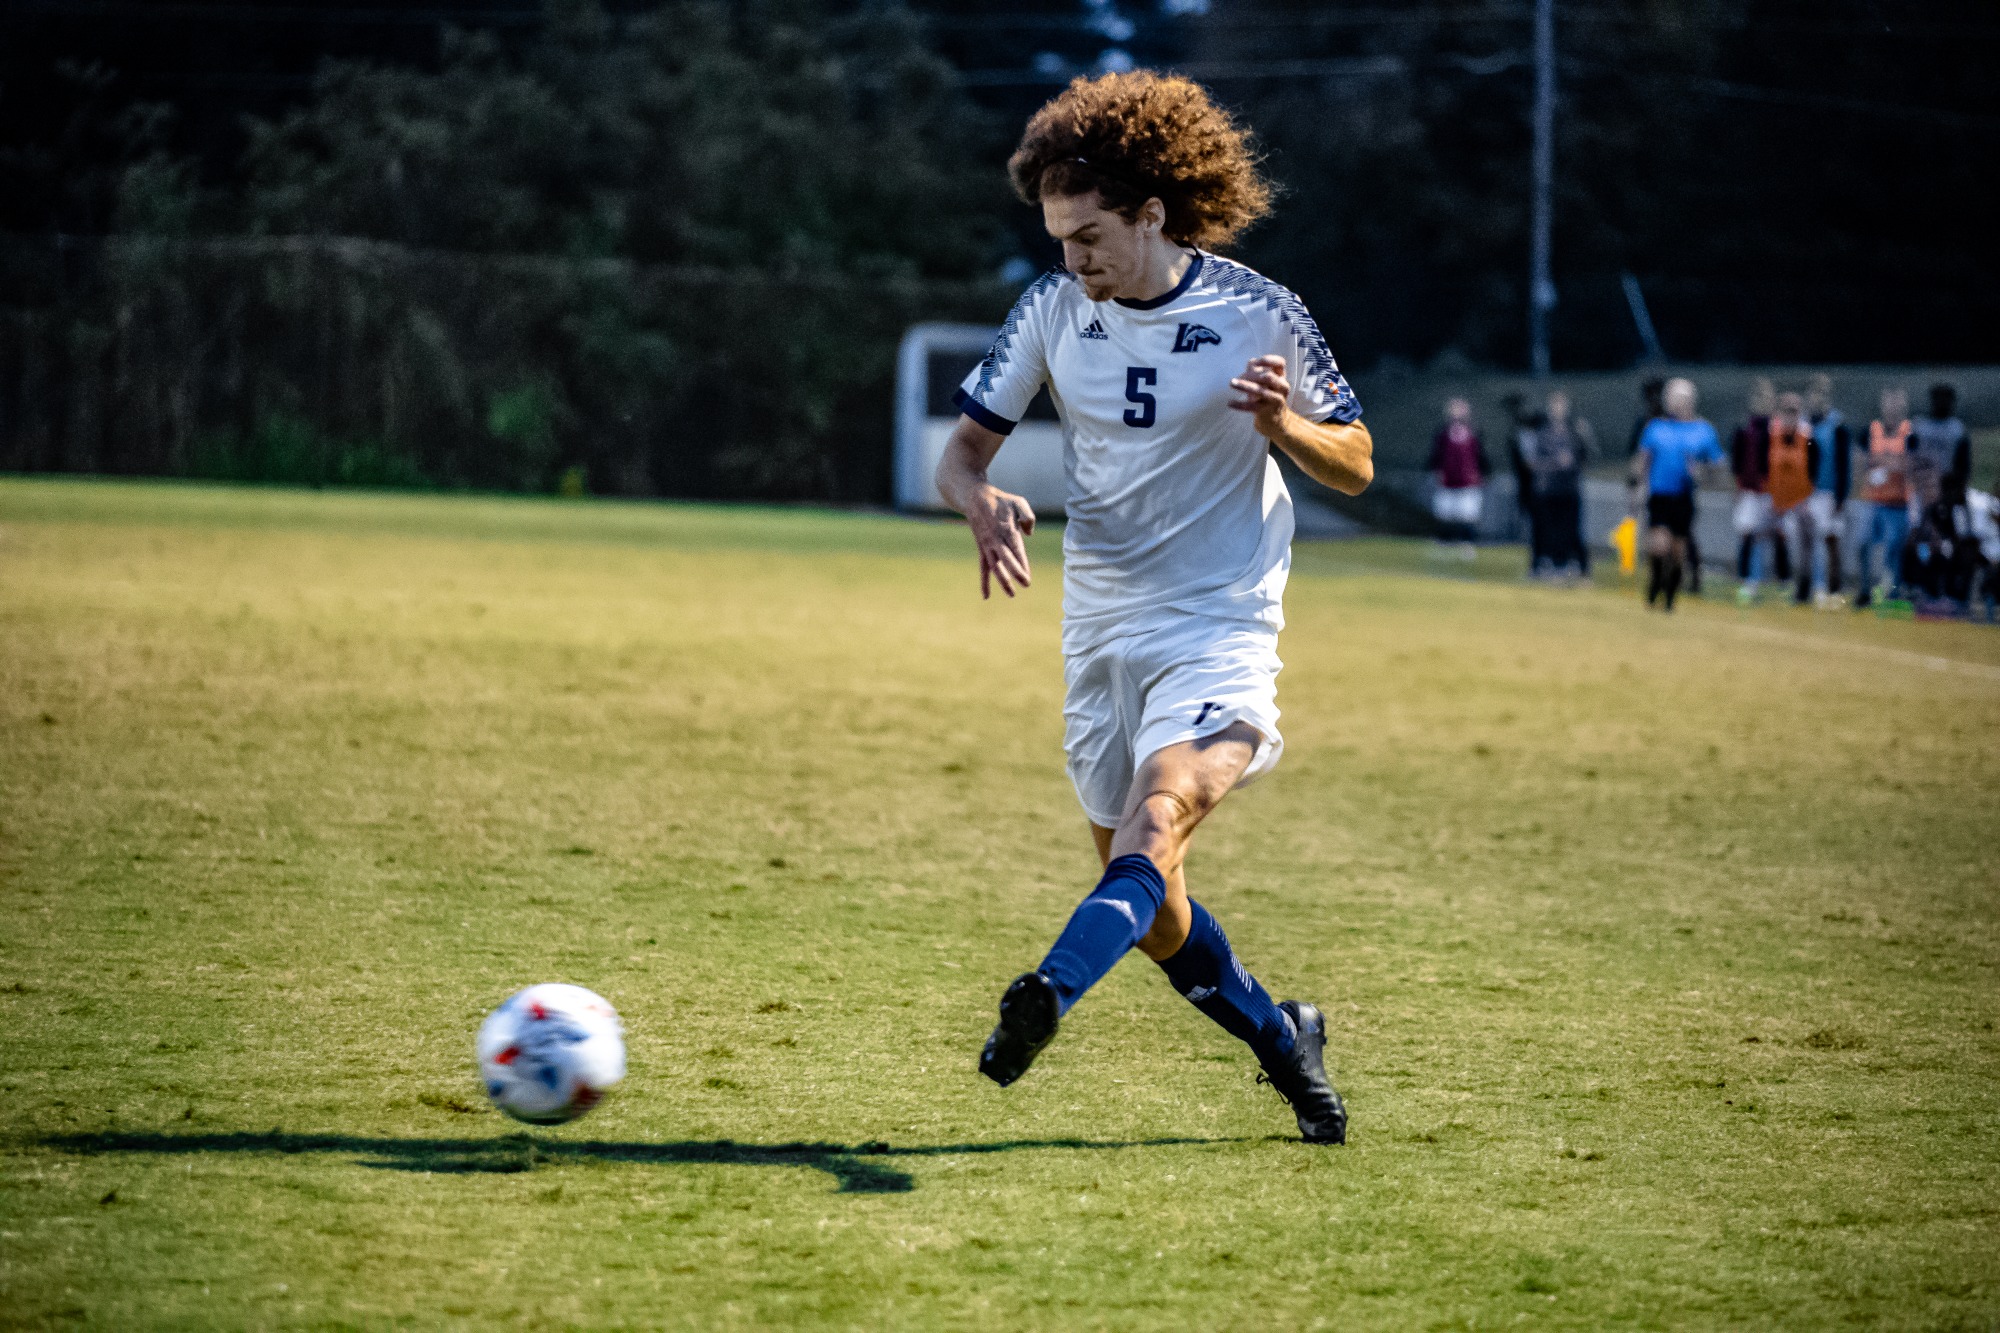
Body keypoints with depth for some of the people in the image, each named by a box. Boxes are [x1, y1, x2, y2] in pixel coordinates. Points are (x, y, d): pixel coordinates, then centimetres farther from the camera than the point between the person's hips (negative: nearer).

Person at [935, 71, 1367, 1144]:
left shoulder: (1258, 316, -8)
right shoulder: (1054, 309, 0)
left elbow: (1355, 466, 1)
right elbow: (961, 452, 4)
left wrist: (1282, 425, -21)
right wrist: (983, 505, -19)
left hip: (1220, 625, -5)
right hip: (1100, 631, 5)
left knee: (1158, 815, -31)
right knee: (1150, 908, 9)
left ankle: (1050, 993, -52)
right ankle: (1281, 1039, 31)